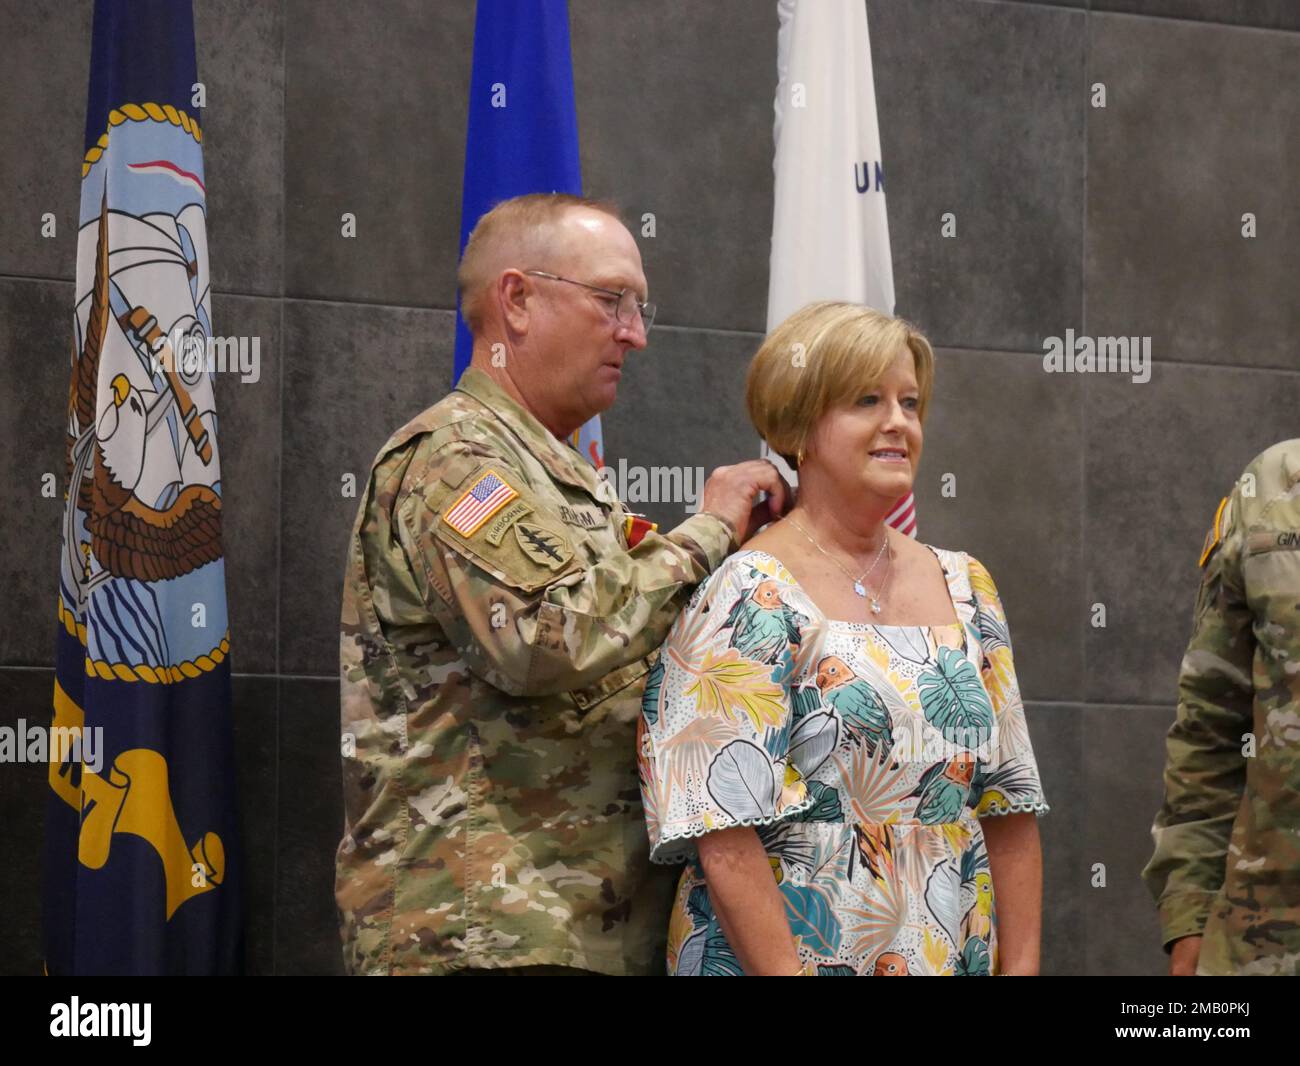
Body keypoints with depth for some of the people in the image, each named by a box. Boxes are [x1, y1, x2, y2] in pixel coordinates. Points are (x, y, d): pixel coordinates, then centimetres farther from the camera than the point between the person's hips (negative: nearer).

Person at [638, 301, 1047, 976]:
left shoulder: (966, 590, 10)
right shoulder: (744, 596, -10)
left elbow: (1010, 805, 9)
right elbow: (724, 835, -17)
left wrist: (1021, 966, 0)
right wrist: (786, 973, -22)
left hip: (957, 957, 6)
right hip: (802, 955, -6)